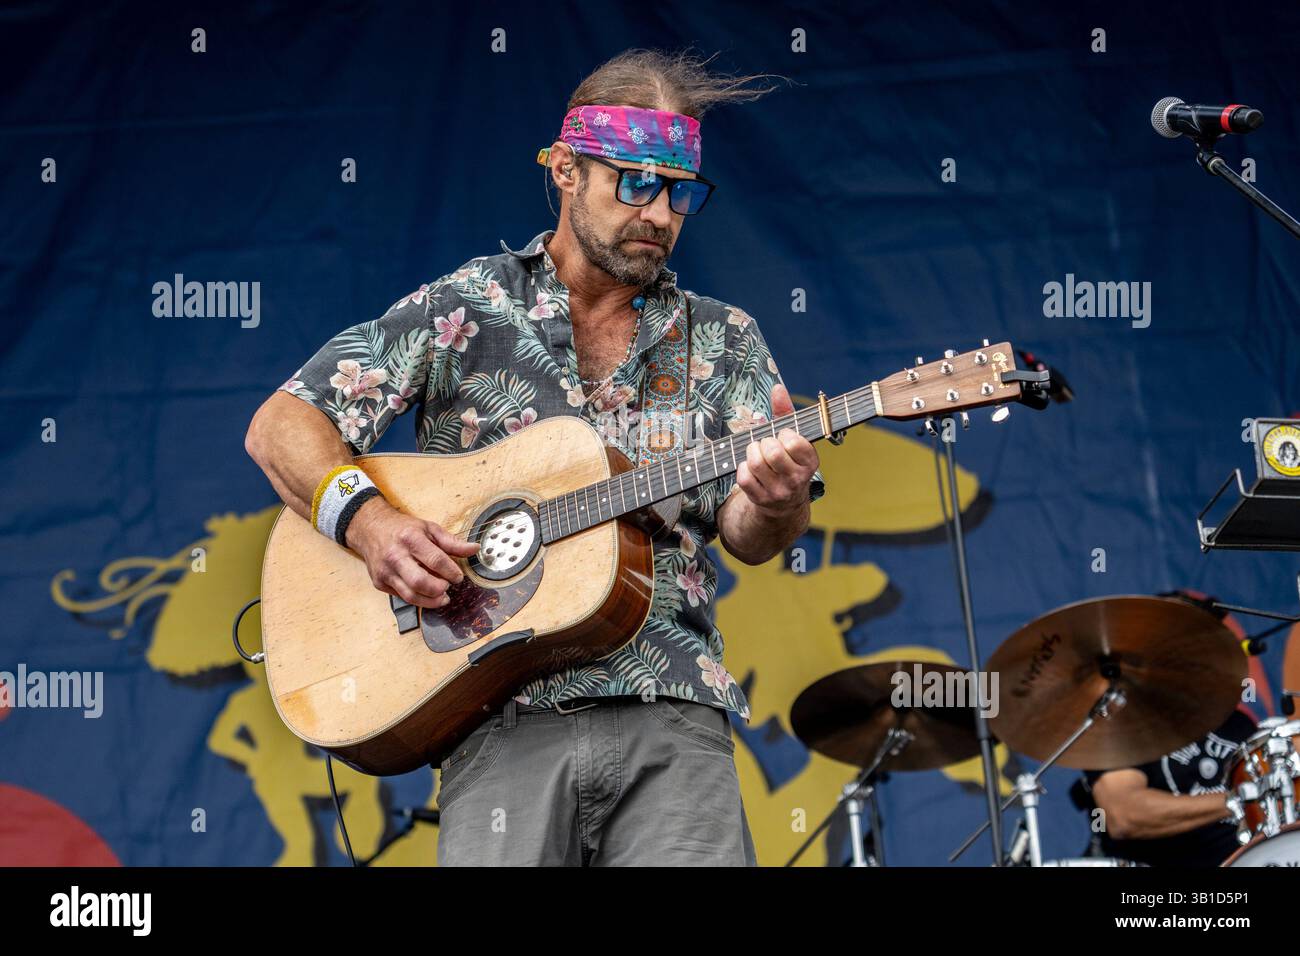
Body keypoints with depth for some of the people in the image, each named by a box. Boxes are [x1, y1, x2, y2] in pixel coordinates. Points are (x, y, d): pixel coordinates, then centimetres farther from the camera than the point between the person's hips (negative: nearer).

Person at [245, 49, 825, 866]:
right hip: (505, 721, -1)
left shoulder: (722, 340, 15)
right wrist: (365, 518, -15)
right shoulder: (464, 309, 8)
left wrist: (773, 506, -19)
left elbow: (746, 537, 5)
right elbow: (281, 427, 4)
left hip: (671, 716, 1)